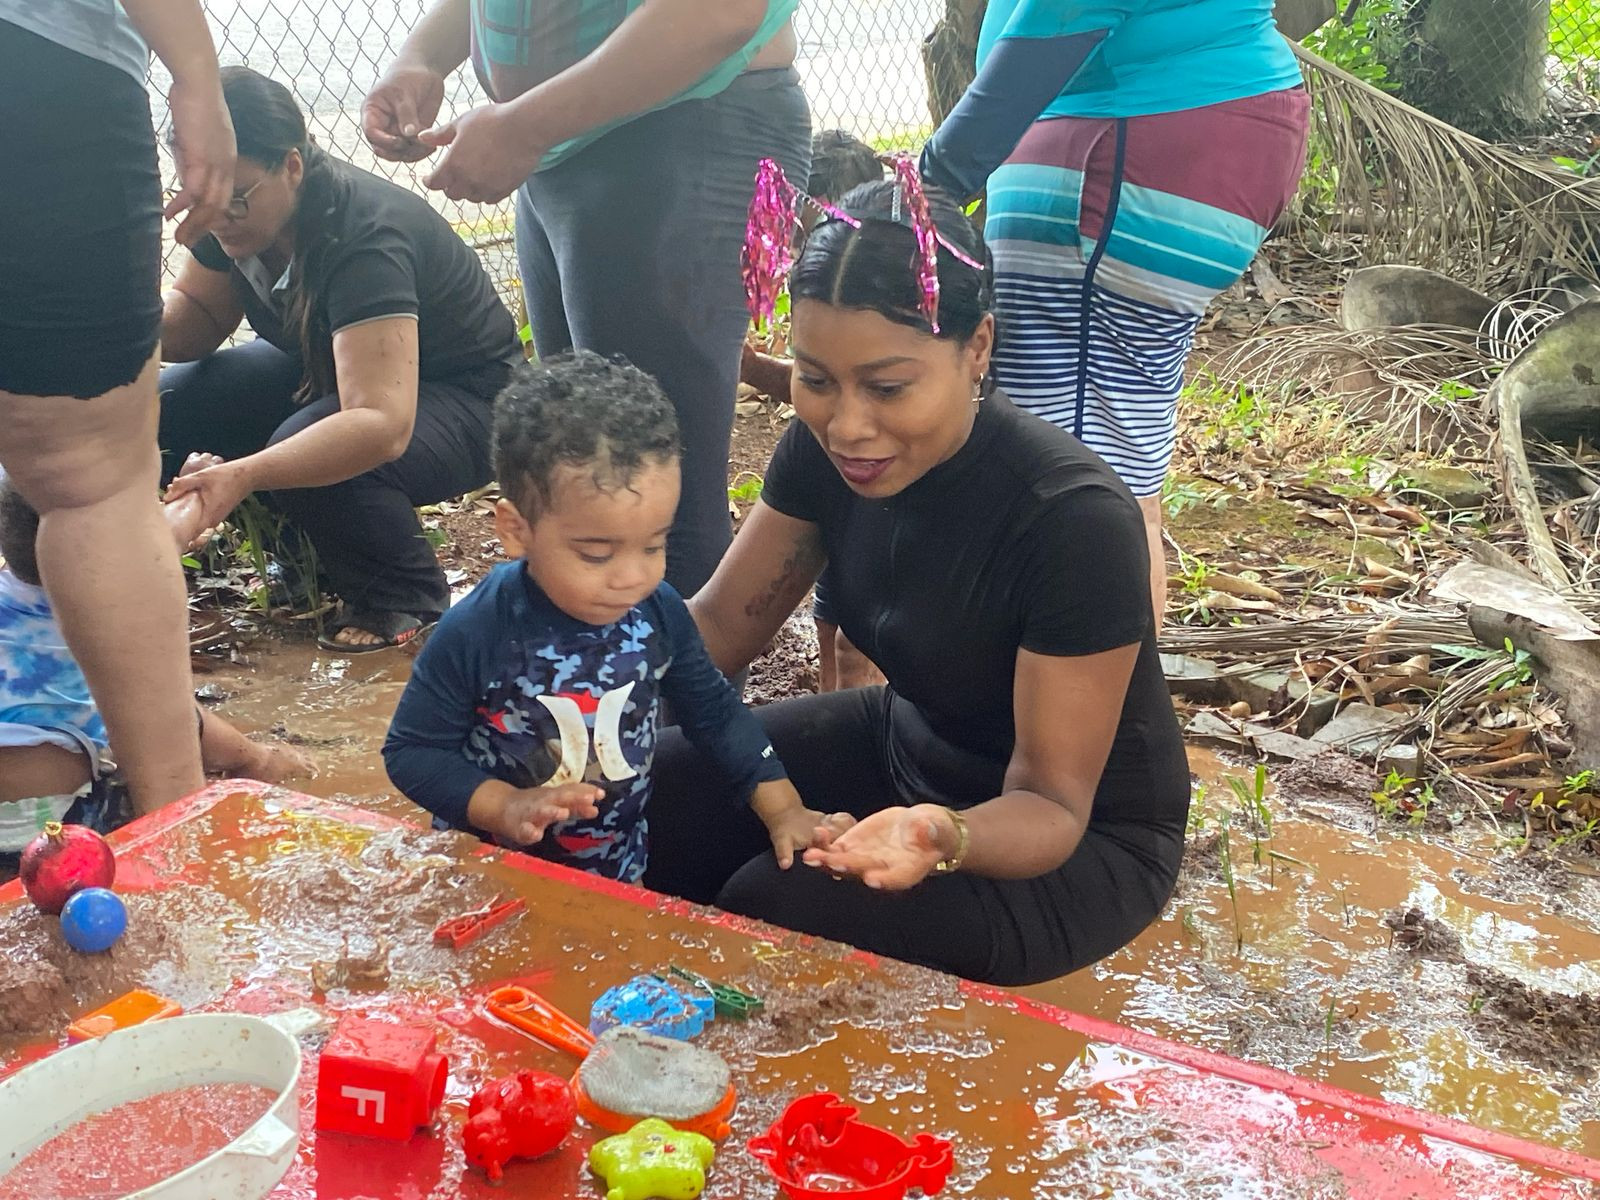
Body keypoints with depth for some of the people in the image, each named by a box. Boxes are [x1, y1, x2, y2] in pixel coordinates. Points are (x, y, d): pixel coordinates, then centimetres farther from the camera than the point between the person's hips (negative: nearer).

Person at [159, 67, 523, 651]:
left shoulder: (365, 236, -35)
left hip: (460, 398, -8)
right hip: (324, 369, 8)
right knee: (165, 404, -13)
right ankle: (306, 539, 7)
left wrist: (243, 476, -57)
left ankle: (404, 596, -8)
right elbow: (196, 318, 3)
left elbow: (381, 425, -45)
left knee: (311, 462, -37)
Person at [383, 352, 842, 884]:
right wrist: (506, 807, -24)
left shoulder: (658, 612, -8)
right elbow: (411, 751, -11)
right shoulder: (475, 635, -20)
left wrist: (782, 808, 0)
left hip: (620, 869, 3)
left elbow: (713, 712, 6)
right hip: (490, 876, -2)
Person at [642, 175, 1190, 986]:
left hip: (1081, 837, -6)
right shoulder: (827, 443, -15)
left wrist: (944, 837, -49)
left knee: (775, 908, -26)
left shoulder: (1074, 521, -33)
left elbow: (1053, 804, -27)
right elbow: (720, 624, -5)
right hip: (907, 745, 6)